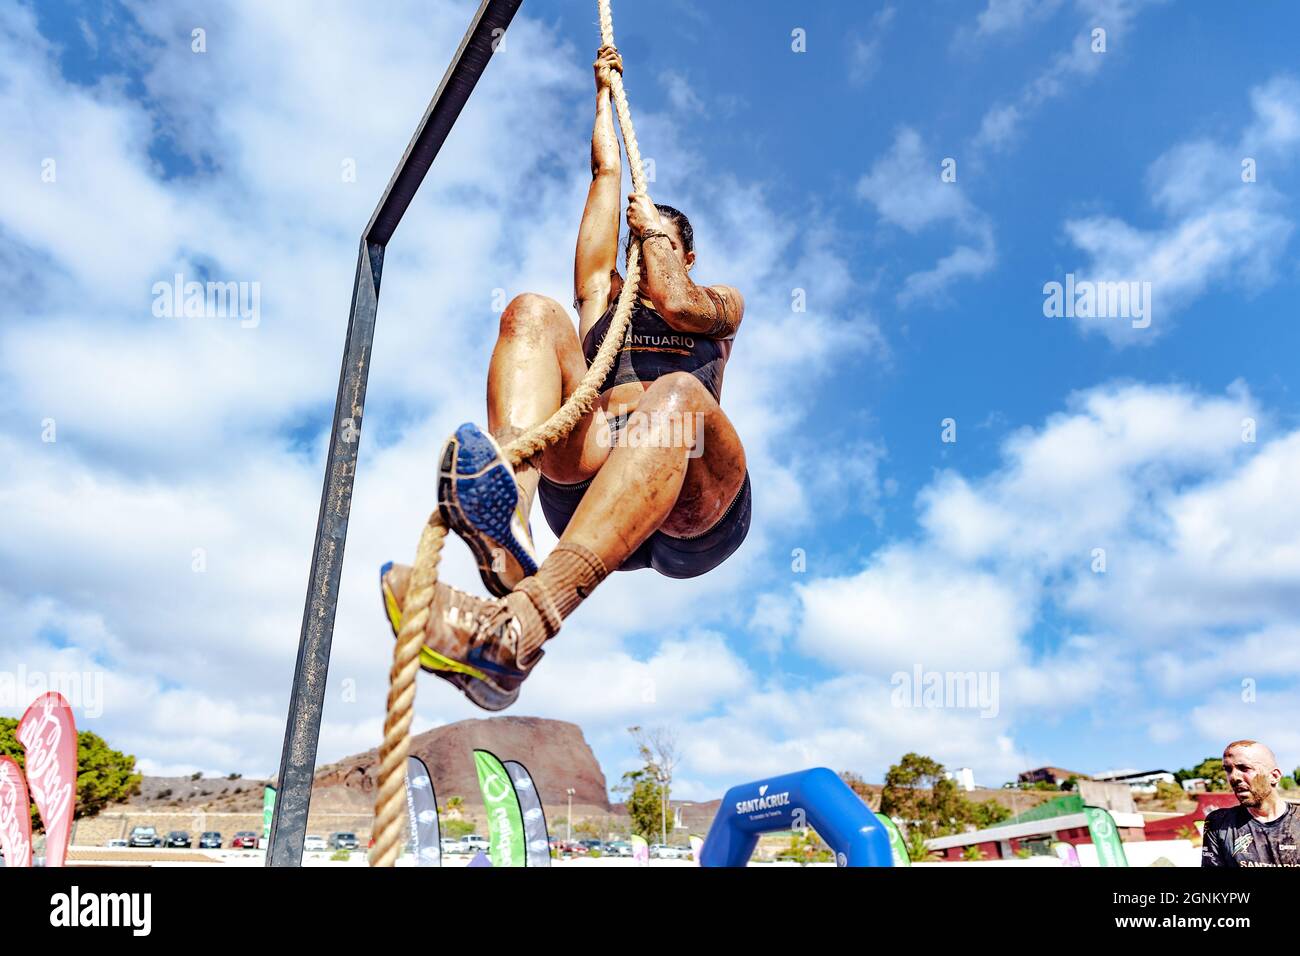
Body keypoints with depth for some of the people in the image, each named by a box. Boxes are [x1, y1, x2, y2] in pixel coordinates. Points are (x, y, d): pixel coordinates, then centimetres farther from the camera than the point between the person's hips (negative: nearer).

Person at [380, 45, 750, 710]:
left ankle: (517, 628, -56)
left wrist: (654, 226, 21)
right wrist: (605, 87, 49)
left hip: (696, 507, -1)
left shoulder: (722, 305, 30)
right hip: (591, 471, 2)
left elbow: (672, 301, 4)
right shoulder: (605, 297, 35)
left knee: (678, 393, -36)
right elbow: (606, 170, 39)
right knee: (533, 312, -14)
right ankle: (508, 522, -44)